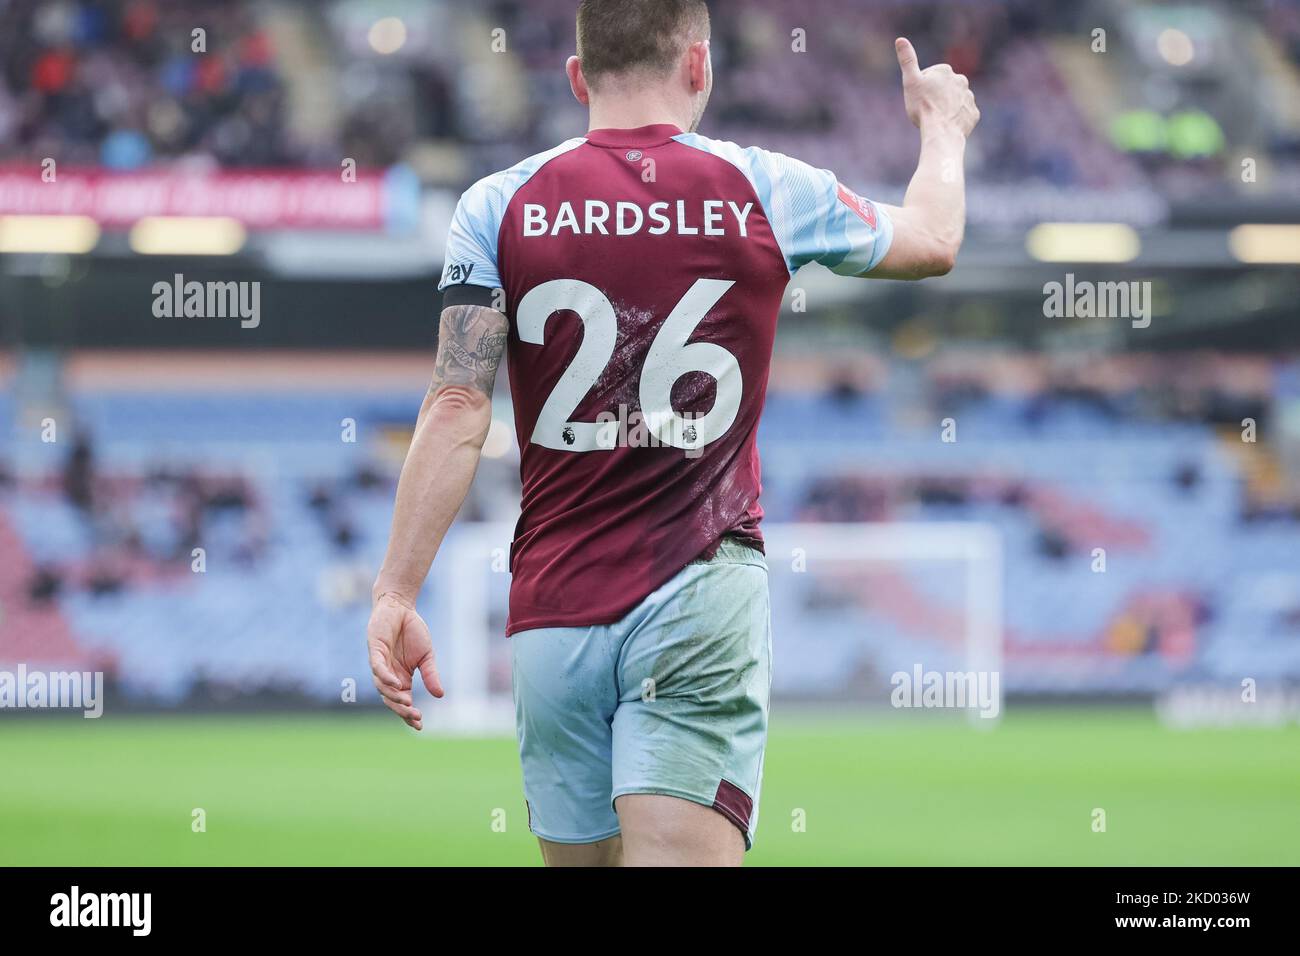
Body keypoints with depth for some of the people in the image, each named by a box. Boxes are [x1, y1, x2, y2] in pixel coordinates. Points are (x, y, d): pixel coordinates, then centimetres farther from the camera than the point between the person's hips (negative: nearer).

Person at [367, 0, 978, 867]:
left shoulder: (499, 208, 4)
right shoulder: (769, 193, 5)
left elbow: (457, 410, -5)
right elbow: (935, 241, 22)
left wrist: (397, 592, -6)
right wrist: (943, 125, 43)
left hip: (553, 612, 2)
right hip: (702, 601, -2)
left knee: (579, 854, 14)